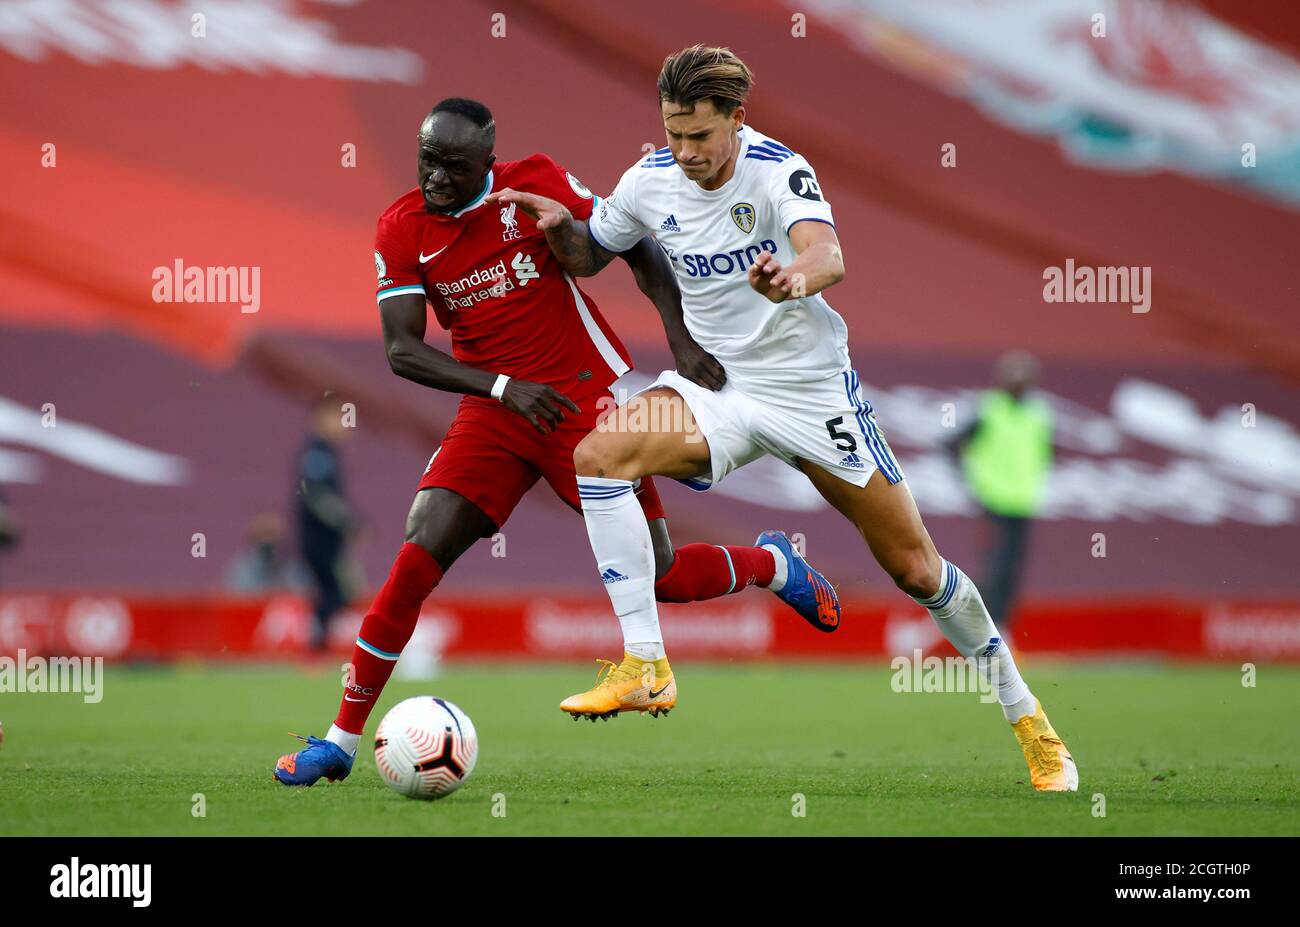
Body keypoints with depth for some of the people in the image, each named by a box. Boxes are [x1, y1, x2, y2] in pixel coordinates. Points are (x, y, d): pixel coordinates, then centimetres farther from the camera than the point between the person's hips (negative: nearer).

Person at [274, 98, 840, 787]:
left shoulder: (535, 184, -10)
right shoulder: (401, 231, -4)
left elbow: (637, 249, -2)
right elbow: (402, 350, -9)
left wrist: (682, 341, -13)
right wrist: (505, 388, -21)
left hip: (587, 397, -2)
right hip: (492, 413, 2)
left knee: (656, 575, -2)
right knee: (417, 559, -13)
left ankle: (772, 566, 32)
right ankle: (340, 741, -6)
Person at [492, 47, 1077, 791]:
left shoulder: (779, 171, -20)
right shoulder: (652, 180, -5)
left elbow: (829, 256, -39)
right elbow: (586, 259, 12)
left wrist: (793, 277, -63)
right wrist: (559, 225, -11)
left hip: (812, 388, -3)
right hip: (717, 389, 4)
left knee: (915, 568, 1)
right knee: (597, 456, -25)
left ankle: (1024, 712, 23)